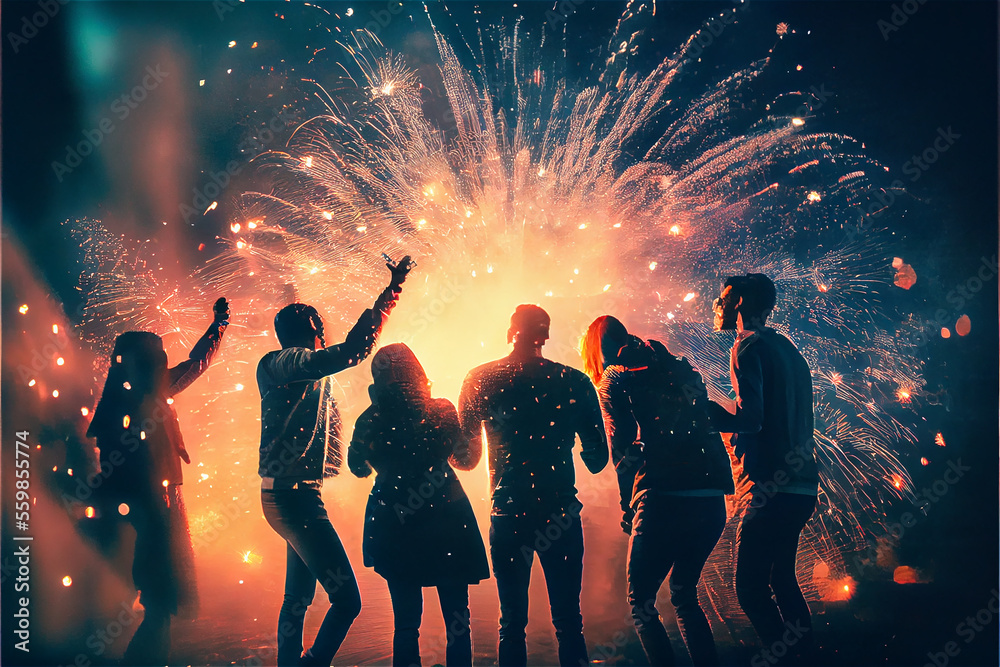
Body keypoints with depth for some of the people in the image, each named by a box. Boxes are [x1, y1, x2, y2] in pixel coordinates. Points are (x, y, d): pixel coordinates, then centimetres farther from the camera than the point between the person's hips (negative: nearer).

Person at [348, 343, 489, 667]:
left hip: (395, 524, 1)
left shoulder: (371, 420, -4)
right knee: (456, 618, 10)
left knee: (406, 621, 12)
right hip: (446, 517, -1)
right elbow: (464, 458, 6)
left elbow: (358, 467, 12)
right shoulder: (442, 410, -7)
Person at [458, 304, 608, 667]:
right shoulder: (575, 382, 0)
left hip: (508, 514, 0)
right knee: (568, 621, 9)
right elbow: (598, 457, 4)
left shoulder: (480, 380, 2)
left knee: (512, 623, 10)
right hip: (562, 514, 0)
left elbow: (466, 453, 7)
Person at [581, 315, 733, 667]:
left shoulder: (614, 380, 5)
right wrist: (722, 481, 16)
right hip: (712, 499, 6)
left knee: (640, 601, 7)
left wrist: (628, 506, 5)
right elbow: (710, 426, 16)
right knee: (684, 593, 22)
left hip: (664, 499, -6)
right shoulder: (681, 369, 22)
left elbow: (623, 448, -3)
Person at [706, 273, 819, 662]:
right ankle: (805, 652, 25)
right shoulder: (786, 348, 20)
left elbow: (750, 419, -21)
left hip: (774, 488, -10)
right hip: (802, 485, 10)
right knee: (781, 578, 19)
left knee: (750, 586, -6)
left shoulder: (748, 347, -8)